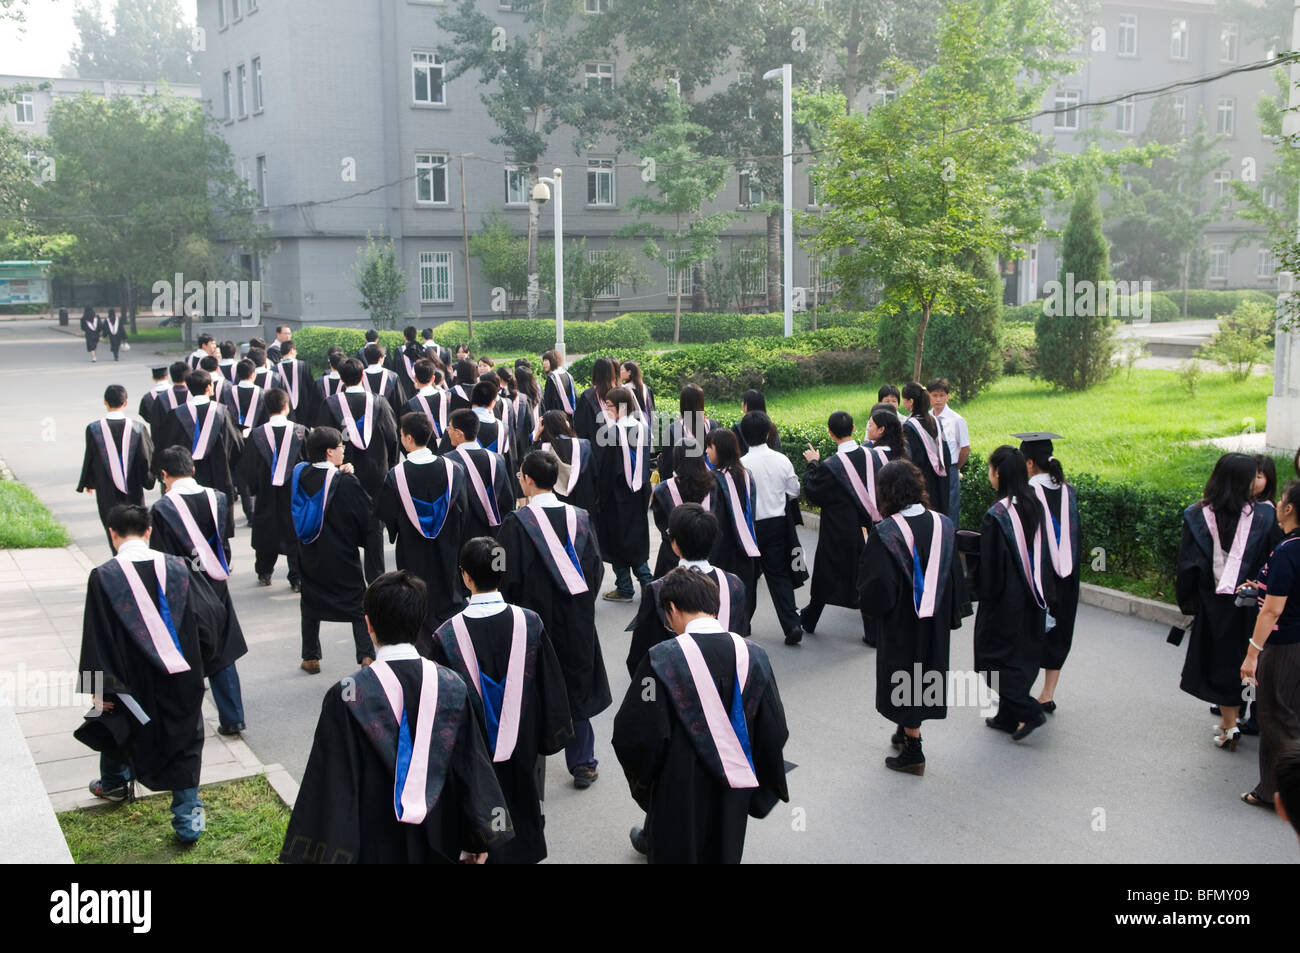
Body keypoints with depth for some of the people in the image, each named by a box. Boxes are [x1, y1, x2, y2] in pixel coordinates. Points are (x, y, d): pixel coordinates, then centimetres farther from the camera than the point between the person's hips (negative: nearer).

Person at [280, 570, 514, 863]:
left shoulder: (347, 696, -19)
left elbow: (335, 786, -16)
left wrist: (326, 852, -7)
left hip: (375, 848, -2)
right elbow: (474, 768, -1)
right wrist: (480, 841, 10)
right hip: (440, 843, 3)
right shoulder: (452, 686, -9)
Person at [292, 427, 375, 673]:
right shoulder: (346, 482, -20)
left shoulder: (300, 474, -6)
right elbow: (365, 515, -13)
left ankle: (311, 658, 22)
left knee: (311, 604, 18)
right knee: (358, 605, 8)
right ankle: (365, 655, 2)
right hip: (342, 558, -4)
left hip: (309, 555, 4)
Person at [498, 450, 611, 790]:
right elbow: (596, 568, 1)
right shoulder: (578, 518, -3)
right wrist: (582, 605, 14)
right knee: (576, 684, 15)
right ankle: (582, 764, 20)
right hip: (575, 620, 4)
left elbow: (510, 577, -14)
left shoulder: (517, 522, -16)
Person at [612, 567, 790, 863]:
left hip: (679, 795, -4)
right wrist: (762, 792, 12)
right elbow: (774, 732, -3)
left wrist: (642, 781, 3)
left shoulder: (662, 659, -20)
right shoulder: (753, 656, -8)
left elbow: (634, 734, -17)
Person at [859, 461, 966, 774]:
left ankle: (913, 751, 16)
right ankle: (907, 732, 40)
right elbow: (957, 579, 3)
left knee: (904, 679, 9)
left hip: (901, 623, -5)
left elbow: (879, 586, -23)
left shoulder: (886, 533, -22)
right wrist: (952, 618, 13)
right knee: (925, 675, 21)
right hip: (936, 624, 5)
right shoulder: (943, 525, -5)